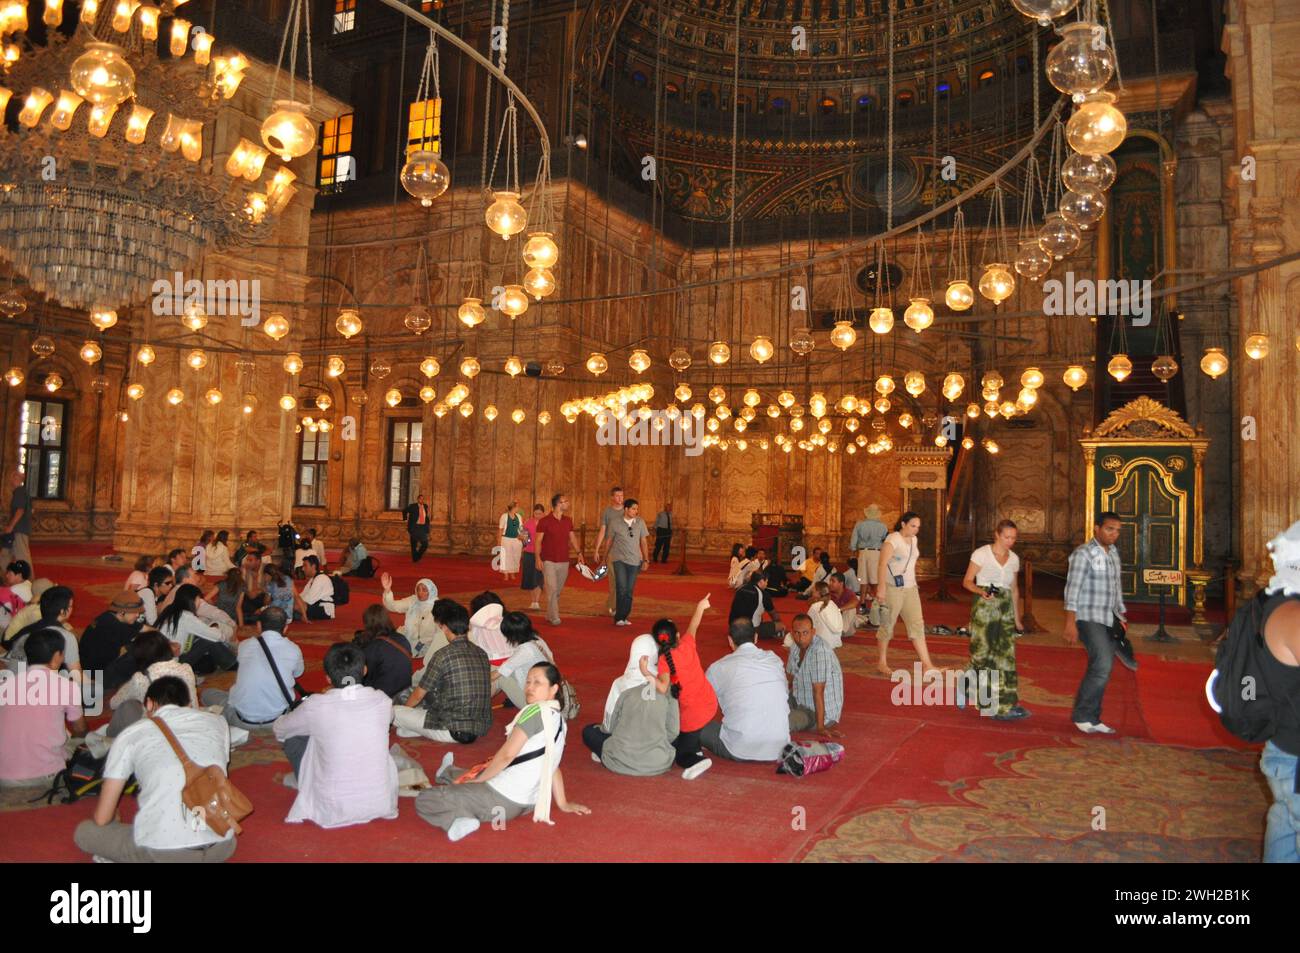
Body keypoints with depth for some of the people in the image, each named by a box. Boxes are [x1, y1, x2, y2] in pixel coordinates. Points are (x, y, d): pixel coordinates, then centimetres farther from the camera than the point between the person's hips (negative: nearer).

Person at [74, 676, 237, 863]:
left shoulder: (131, 734, 11)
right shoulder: (216, 721, 18)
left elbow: (102, 819, 14)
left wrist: (114, 820, 37)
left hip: (161, 850, -1)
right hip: (219, 847, 1)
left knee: (84, 832, 25)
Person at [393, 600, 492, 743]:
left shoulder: (443, 655, -12)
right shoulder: (482, 654, 6)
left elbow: (418, 695, 0)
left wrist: (403, 709, 23)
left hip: (453, 731, -7)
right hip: (481, 730, 7)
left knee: (395, 711, 4)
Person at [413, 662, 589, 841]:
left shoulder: (536, 711, -18)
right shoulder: (560, 721, 7)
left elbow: (507, 754, -19)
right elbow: (553, 765, 14)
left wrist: (478, 779, -8)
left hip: (501, 800, -9)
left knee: (423, 801, -4)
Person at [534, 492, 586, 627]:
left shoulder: (568, 521, 8)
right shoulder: (544, 521, -7)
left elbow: (572, 538, 15)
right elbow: (538, 541, -6)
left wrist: (579, 552, 3)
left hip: (564, 561, 5)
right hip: (549, 561, -5)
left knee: (558, 590, 9)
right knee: (552, 589, -10)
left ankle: (549, 615, 22)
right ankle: (554, 618, -5)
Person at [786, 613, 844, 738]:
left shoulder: (819, 651, -26)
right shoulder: (797, 647, 1)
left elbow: (818, 691, -26)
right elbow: (790, 678, 11)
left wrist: (820, 727, -24)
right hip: (801, 702, 8)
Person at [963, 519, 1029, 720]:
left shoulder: (1014, 558, 10)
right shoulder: (981, 553, -6)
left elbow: (1014, 589, 17)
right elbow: (967, 581, -5)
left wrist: (1017, 618, 16)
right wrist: (981, 591, -25)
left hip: (1005, 609, 5)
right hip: (984, 608, -5)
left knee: (1006, 656, 0)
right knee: (982, 654, -3)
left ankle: (1007, 706, 5)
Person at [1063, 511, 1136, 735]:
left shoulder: (1113, 552, 13)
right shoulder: (1083, 554, -10)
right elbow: (1072, 589, -15)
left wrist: (1122, 615, 18)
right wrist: (1070, 623, -20)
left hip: (1109, 620, 8)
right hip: (1089, 619, -8)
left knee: (1101, 669, 6)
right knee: (1102, 666, -17)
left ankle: (1091, 719, 14)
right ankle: (1083, 716, -5)